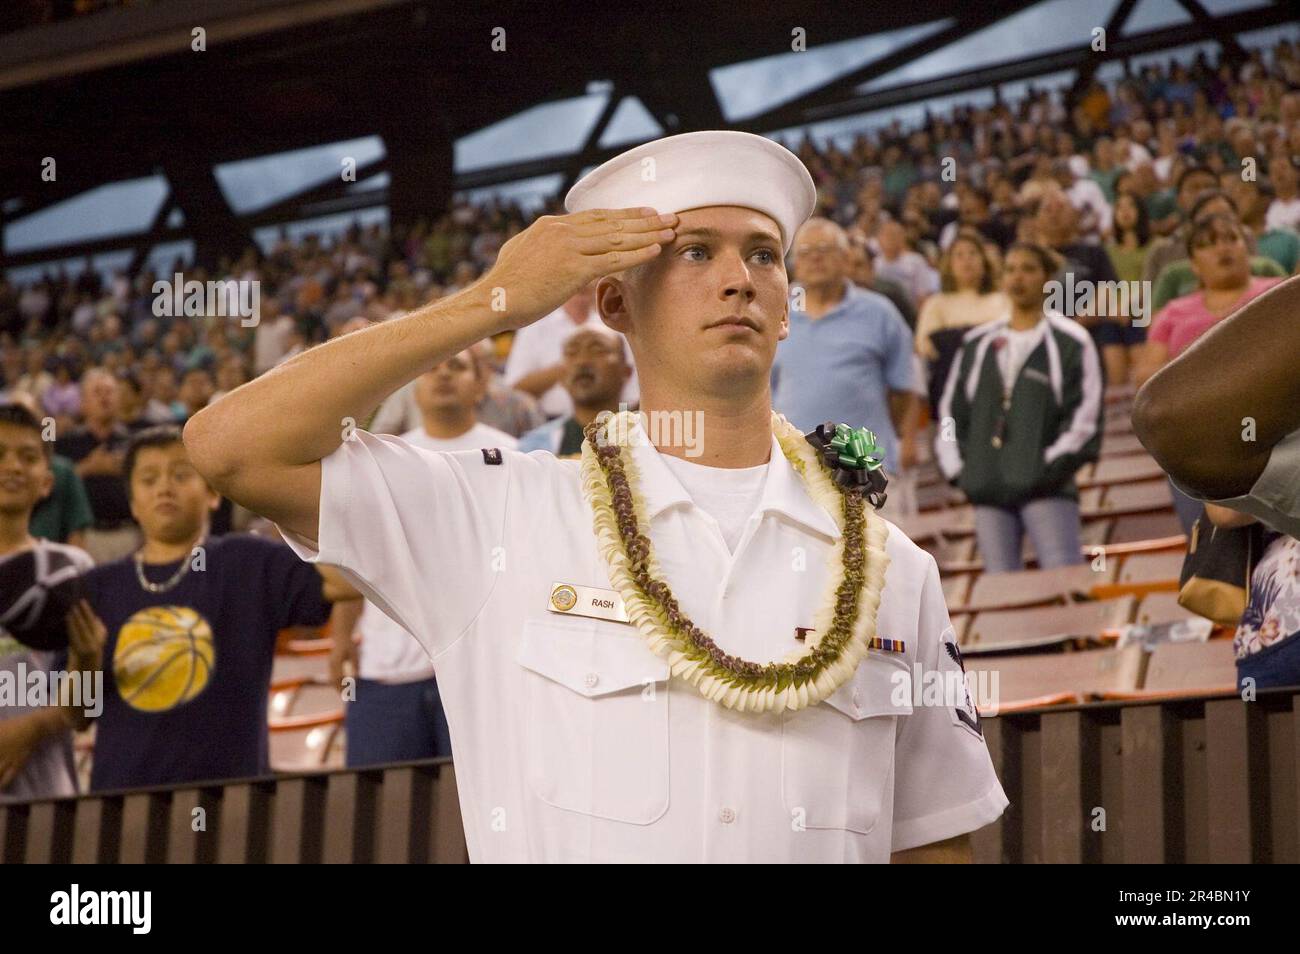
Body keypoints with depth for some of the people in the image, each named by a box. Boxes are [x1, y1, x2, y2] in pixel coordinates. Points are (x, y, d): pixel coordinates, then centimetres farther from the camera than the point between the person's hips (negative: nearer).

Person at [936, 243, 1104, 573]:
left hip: (1047, 488, -5)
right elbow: (951, 407, 19)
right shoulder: (977, 344, 16)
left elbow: (1085, 417, -4)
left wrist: (1052, 466, -10)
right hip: (988, 490, 5)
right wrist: (956, 467, 8)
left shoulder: (1070, 342, 1)